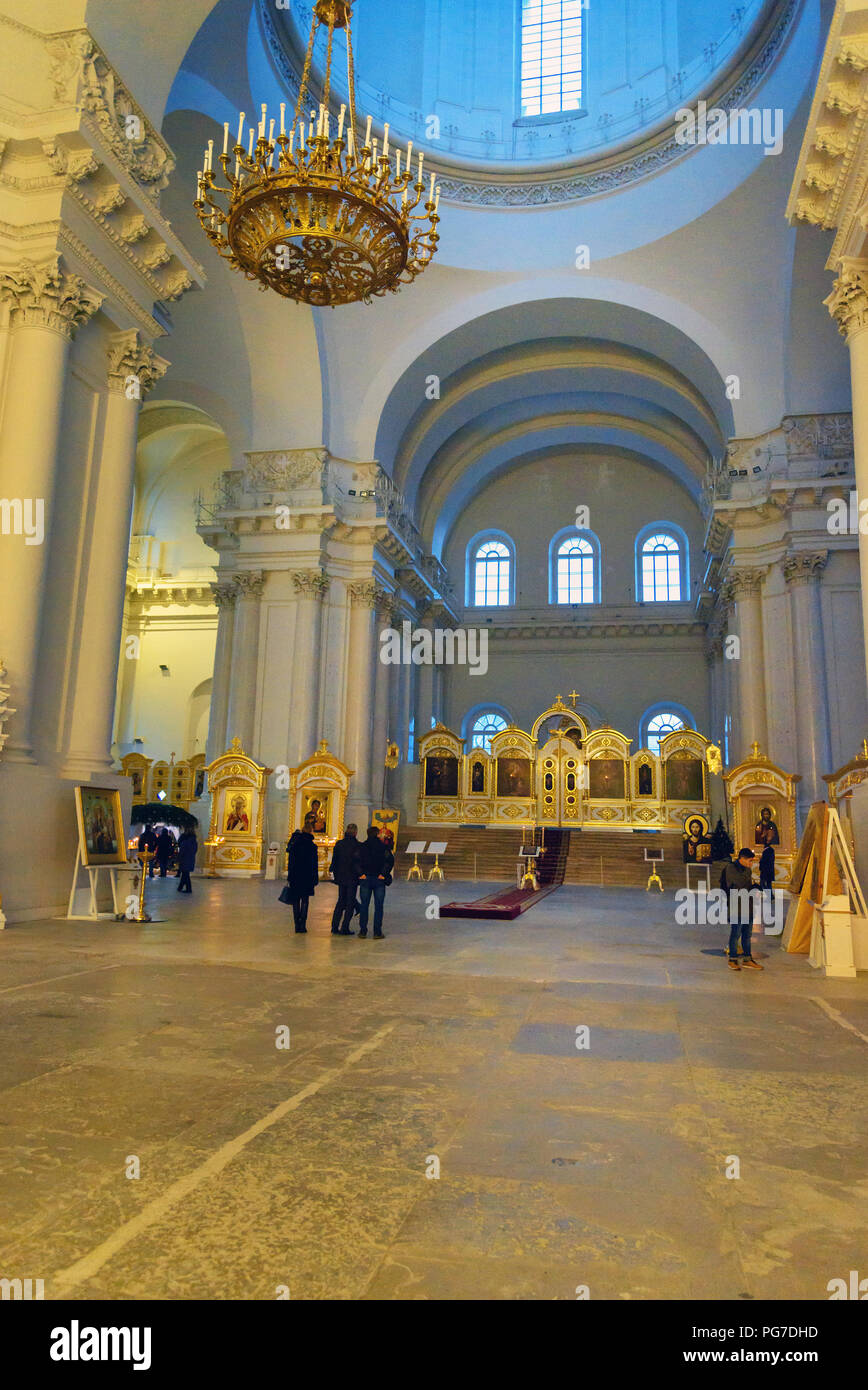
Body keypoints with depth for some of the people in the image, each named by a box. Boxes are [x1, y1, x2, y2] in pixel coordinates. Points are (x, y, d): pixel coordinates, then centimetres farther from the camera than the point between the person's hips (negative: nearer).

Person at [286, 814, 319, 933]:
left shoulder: (294, 844, 1)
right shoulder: (311, 846, -8)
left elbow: (290, 862, 4)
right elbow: (314, 865, -6)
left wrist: (290, 877, 10)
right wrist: (315, 879, 1)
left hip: (295, 877, 2)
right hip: (306, 878, -2)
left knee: (296, 901, 9)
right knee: (305, 901, 6)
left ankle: (297, 925, 7)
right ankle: (303, 925, 0)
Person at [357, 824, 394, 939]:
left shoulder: (362, 846, 3)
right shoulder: (383, 846, -1)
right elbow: (390, 860, -12)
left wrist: (361, 873, -5)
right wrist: (383, 874, -7)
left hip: (365, 879, 2)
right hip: (379, 879, -2)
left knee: (364, 906, 9)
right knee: (378, 906, 4)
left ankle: (362, 931, 9)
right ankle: (377, 931, 3)